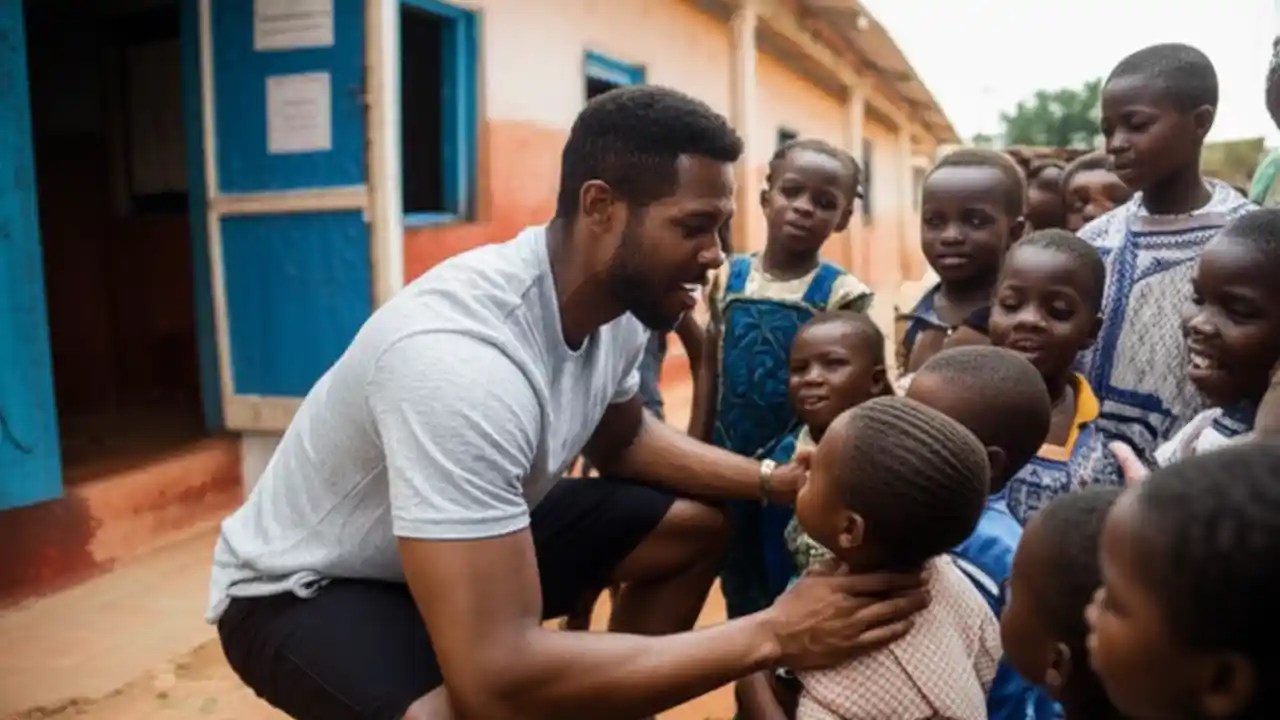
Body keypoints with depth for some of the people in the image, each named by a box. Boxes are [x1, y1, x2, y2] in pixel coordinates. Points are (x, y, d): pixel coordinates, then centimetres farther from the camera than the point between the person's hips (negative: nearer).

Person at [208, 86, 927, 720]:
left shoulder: (618, 305, -12)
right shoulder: (461, 355, -38)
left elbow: (623, 437, 9)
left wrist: (773, 480, -8)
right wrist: (773, 635, -34)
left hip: (475, 535, 8)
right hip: (307, 587, -7)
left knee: (696, 528, 2)